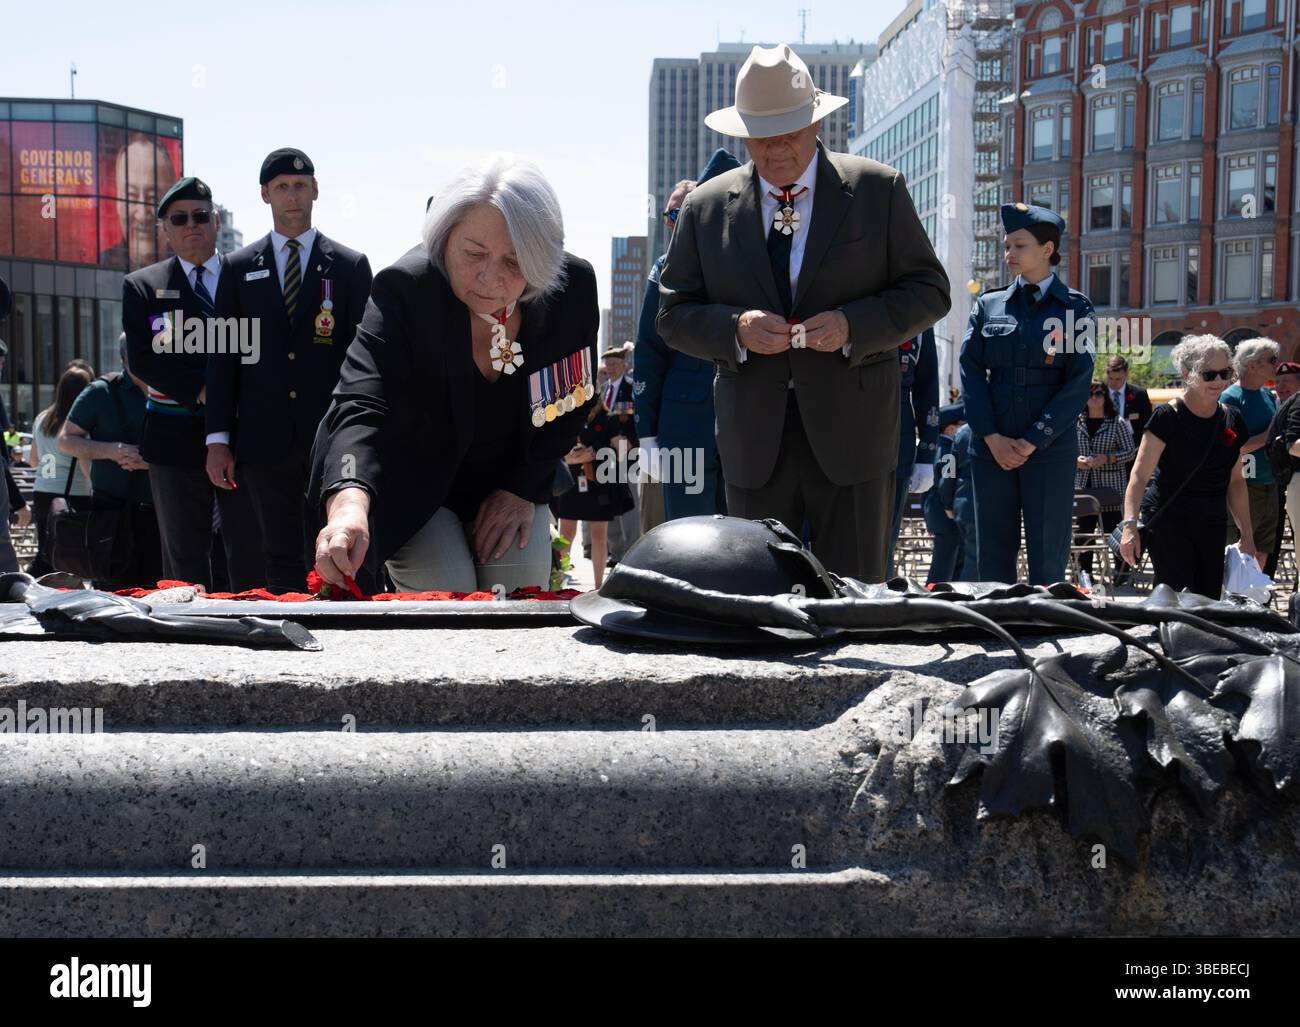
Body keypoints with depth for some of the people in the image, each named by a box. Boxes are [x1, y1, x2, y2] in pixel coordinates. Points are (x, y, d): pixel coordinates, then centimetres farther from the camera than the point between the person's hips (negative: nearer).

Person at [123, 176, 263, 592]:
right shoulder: (142, 285, 7)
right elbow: (142, 359, -3)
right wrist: (202, 391, -14)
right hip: (177, 435, 0)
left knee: (251, 550, 0)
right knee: (184, 557, 6)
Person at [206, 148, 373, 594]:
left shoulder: (351, 266, 7)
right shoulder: (239, 268, 11)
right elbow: (222, 357, 9)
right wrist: (218, 439, 2)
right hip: (264, 439, 1)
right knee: (281, 565, 5)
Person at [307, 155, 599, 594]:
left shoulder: (573, 287, -18)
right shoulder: (403, 291, -29)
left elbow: (572, 398, -2)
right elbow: (361, 405, -42)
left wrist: (525, 489, -7)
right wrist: (349, 504, -61)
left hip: (512, 485, 4)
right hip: (416, 488, -3)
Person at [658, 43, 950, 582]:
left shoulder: (878, 190, 2)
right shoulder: (705, 207, 5)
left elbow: (929, 290, 3)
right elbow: (673, 314, 7)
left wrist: (852, 325, -15)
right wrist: (736, 329, -14)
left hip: (851, 434, -1)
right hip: (754, 442, 1)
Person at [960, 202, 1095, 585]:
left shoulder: (1075, 308, 3)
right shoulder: (988, 306, 10)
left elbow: (1079, 381, -4)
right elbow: (971, 372, 4)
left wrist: (1033, 441, -11)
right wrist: (993, 438, -8)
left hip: (1051, 449, -2)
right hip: (992, 448, 3)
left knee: (1047, 560, -2)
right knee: (993, 558, 4)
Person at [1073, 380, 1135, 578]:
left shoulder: (1118, 423, 0)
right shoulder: (1077, 423, 8)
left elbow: (1130, 451, -3)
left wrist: (1107, 458, -15)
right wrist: (1076, 460, -8)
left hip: (1111, 486, -3)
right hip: (1084, 486, 3)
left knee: (1113, 530, -3)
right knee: (1083, 530, 4)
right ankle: (1084, 573, 13)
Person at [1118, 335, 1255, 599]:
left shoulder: (1232, 420, 8)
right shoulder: (1168, 416, -11)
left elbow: (1236, 480, 16)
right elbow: (1140, 475, -16)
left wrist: (1247, 535, 13)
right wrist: (1130, 524, -29)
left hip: (1211, 526, 6)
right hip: (1168, 522, -6)